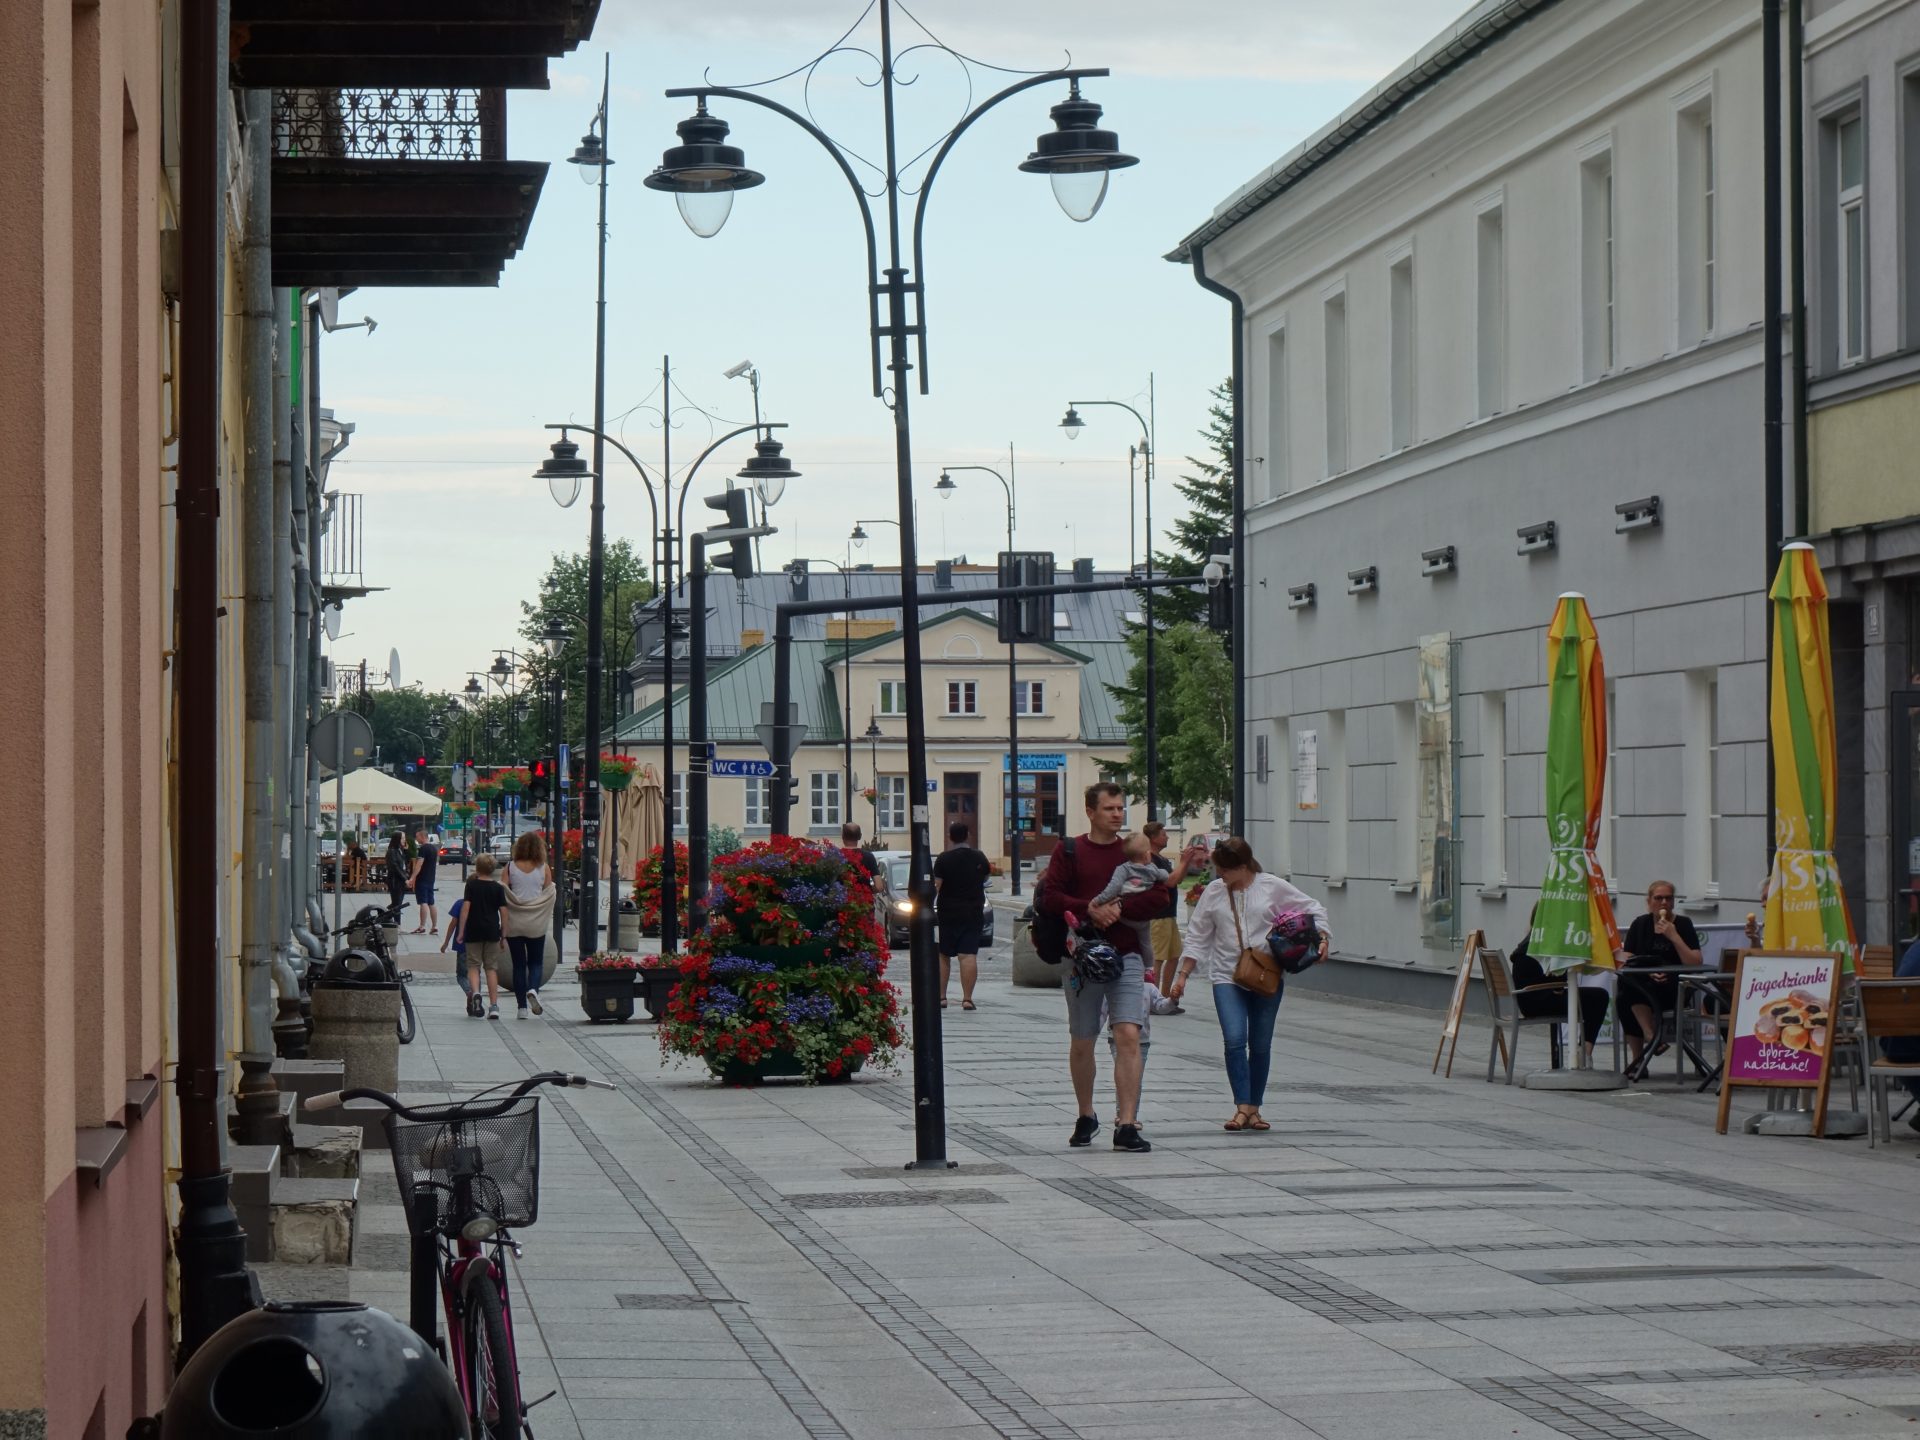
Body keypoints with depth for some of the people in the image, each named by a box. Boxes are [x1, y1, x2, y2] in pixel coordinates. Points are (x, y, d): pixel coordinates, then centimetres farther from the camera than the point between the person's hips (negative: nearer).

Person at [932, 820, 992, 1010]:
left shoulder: (944, 858, -9)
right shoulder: (979, 858, 2)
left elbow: (935, 886, -13)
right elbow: (986, 877, 19)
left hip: (948, 914, -2)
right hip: (974, 914, 2)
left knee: (943, 955, 12)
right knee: (969, 955, -4)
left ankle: (941, 996, 11)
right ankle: (967, 998, -12)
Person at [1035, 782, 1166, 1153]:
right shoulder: (1068, 851, 3)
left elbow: (1156, 898, -1)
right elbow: (1048, 897, -7)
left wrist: (1119, 908, -15)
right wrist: (1088, 910, -19)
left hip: (1126, 956, 0)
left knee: (1129, 1036, -14)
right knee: (1081, 1043, 10)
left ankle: (1126, 1125, -16)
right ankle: (1085, 1116, 30)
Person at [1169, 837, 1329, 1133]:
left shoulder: (1272, 887, -1)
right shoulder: (1213, 892, 4)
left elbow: (1313, 909, 8)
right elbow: (1197, 937, 11)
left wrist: (1322, 937, -7)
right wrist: (1182, 975, 8)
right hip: (1227, 977, 0)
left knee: (1260, 1045, 6)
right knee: (1234, 1039, -17)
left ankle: (1254, 1108, 18)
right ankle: (1242, 1108, -15)